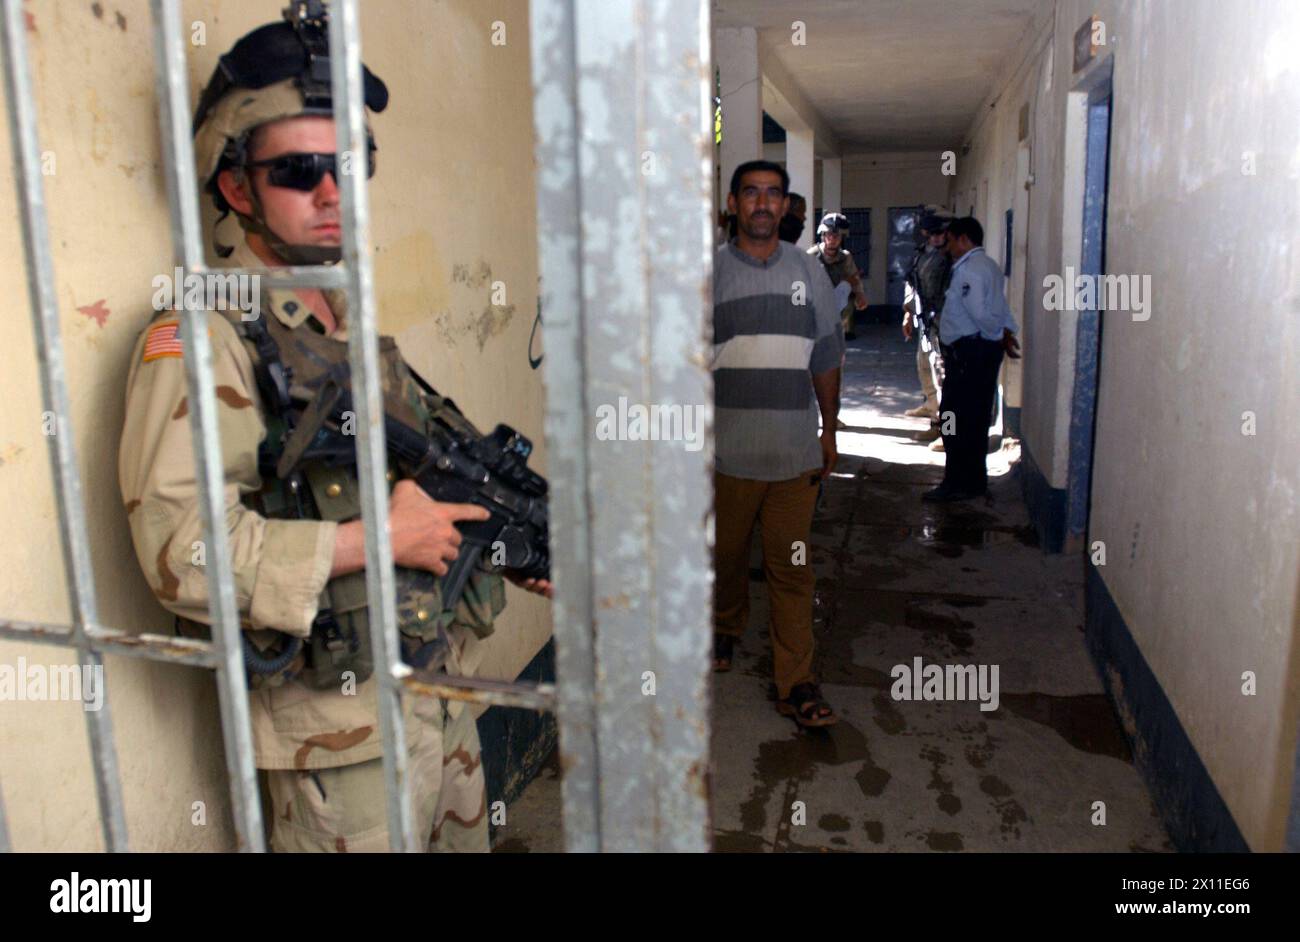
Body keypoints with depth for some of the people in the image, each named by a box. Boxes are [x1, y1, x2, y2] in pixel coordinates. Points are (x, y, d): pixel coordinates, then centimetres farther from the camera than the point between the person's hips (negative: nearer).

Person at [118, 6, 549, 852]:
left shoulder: (359, 330, 10)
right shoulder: (203, 340, -15)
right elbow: (181, 548, -26)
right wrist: (379, 538, -22)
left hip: (447, 698, 8)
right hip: (341, 731, -7)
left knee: (468, 836, 23)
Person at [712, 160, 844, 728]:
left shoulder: (809, 273, 7)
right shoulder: (708, 273, 0)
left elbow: (826, 359, 12)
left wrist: (829, 432, 11)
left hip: (794, 451, 1)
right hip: (727, 450, 0)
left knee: (791, 569, 2)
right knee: (726, 554, 15)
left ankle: (796, 683, 10)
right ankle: (725, 628, 43)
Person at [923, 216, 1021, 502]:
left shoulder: (968, 269, -15)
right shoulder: (988, 265, 19)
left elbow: (979, 313, -22)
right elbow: (1001, 306, 14)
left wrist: (1000, 336, -9)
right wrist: (1008, 332, 2)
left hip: (968, 350, -11)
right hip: (984, 349, 11)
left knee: (956, 418, -6)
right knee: (975, 419, 15)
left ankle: (960, 484, -1)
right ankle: (972, 481, 23)